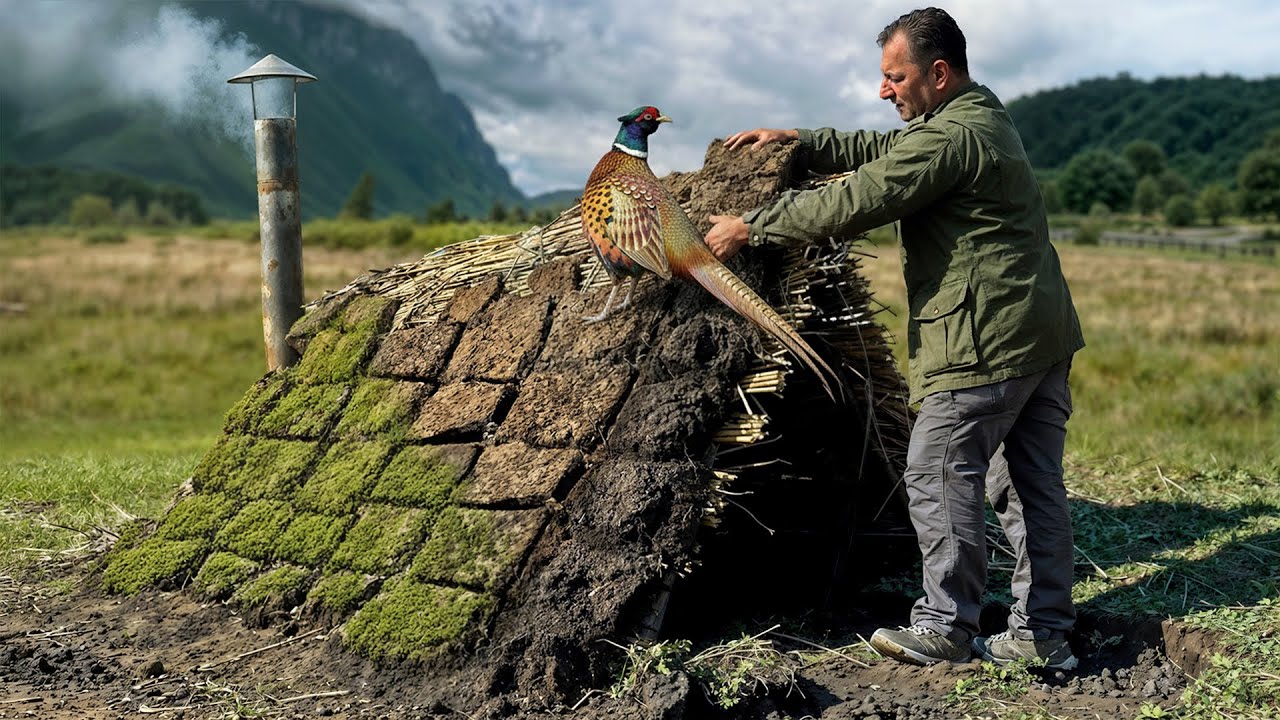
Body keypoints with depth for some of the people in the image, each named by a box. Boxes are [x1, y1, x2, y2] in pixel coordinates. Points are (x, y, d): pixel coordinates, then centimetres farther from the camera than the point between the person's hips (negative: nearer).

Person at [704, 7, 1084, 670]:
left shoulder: (949, 137, -15)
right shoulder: (984, 118, 18)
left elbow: (851, 204, -18)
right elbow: (880, 150, 26)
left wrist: (750, 228, -10)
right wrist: (798, 141, 18)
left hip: (984, 341, -11)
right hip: (1044, 335, 11)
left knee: (940, 479, -2)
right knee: (1033, 485, 11)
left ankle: (945, 630, 6)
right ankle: (1043, 634, 18)